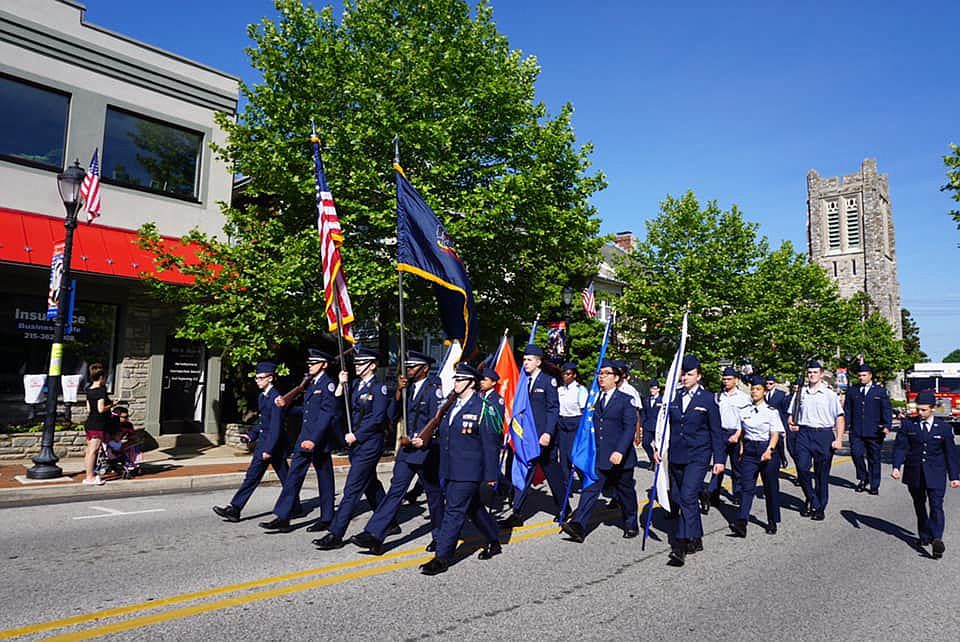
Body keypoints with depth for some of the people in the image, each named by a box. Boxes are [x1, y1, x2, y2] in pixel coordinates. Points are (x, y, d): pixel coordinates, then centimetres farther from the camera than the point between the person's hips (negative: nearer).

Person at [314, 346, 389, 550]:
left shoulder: (379, 388, -11)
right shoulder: (355, 384, 11)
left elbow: (377, 419, -17)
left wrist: (356, 435, -15)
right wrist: (341, 385, -4)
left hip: (369, 444, -8)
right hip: (356, 443, 8)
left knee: (352, 489, -8)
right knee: (370, 486, 18)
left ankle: (335, 535, -6)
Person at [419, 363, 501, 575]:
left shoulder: (482, 408, -10)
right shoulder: (452, 406, 13)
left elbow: (490, 443, -10)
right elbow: (442, 435, 18)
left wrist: (490, 474, -11)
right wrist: (424, 440, 0)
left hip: (468, 471, -8)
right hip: (450, 470, 8)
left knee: (454, 511, -7)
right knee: (474, 508, 19)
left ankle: (442, 558, -2)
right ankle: (494, 542, 36)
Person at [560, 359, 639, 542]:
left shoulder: (626, 400, -5)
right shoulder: (594, 399, 10)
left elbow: (630, 428, -15)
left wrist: (620, 451, -27)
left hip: (620, 458, -3)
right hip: (597, 458, 3)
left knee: (625, 493, 12)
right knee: (590, 489, -8)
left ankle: (631, 525, 32)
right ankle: (578, 527, -14)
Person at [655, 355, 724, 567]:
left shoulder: (708, 399, -2)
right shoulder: (674, 397, 8)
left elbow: (716, 431, 1)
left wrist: (719, 459, -1)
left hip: (697, 457, -5)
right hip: (676, 456, 5)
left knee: (688, 498, -15)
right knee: (678, 499, 12)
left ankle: (680, 546, -15)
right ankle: (695, 539, 28)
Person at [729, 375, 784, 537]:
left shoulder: (772, 411, -5)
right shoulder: (744, 411, 6)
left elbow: (775, 434, -12)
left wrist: (769, 450, -25)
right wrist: (741, 450, 12)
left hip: (766, 449, -2)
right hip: (749, 451, 2)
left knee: (771, 488, 9)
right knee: (746, 487, -7)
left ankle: (772, 522, 25)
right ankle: (741, 524, -17)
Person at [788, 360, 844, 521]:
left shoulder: (829, 394, 1)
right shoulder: (800, 392, 10)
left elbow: (839, 417, 0)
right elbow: (792, 413, 19)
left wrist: (839, 439, -8)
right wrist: (791, 423, -2)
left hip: (824, 435, -2)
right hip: (804, 434, 2)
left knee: (821, 474, 4)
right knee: (802, 468, -8)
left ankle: (819, 508, 17)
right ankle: (811, 499, 15)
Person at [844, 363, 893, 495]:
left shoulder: (880, 391, 6)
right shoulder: (852, 391, 11)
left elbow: (887, 409, 0)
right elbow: (847, 409, 11)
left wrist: (887, 425, -13)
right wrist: (846, 426, 3)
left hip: (874, 431, -1)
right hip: (856, 431, 1)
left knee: (874, 458, 5)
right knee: (856, 454, -12)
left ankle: (874, 486, 16)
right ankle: (862, 478, 11)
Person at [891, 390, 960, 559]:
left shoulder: (943, 427, 1)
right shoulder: (908, 425, 1)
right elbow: (900, 447, -3)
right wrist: (896, 467, -15)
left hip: (936, 474, -2)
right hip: (914, 473, 2)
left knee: (936, 506, -11)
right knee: (919, 506, 12)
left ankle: (936, 539, -17)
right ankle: (924, 536, 22)